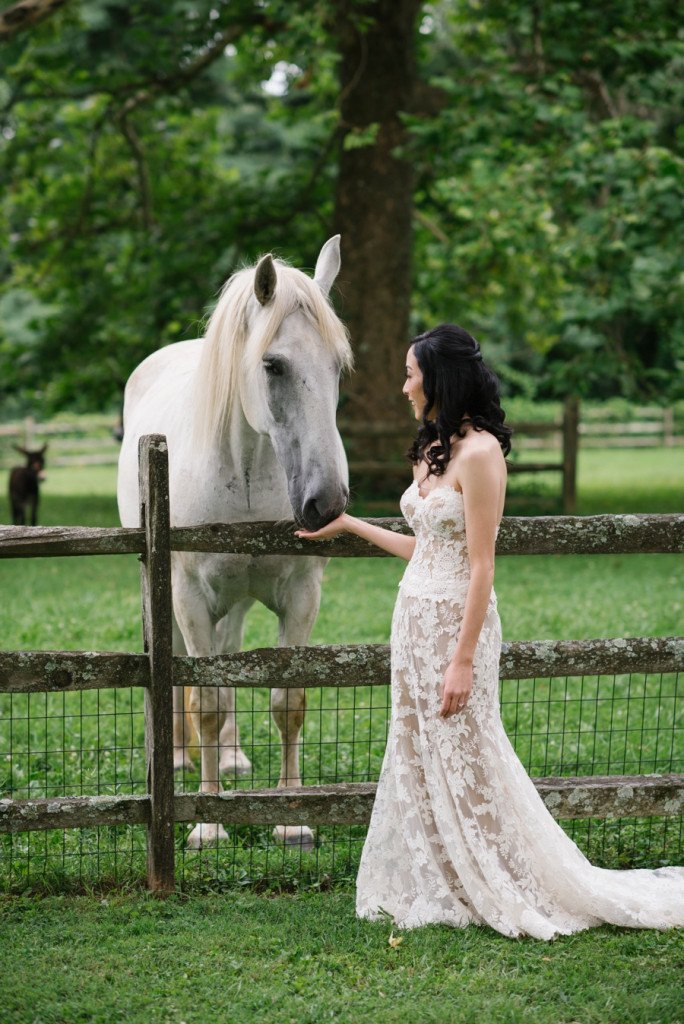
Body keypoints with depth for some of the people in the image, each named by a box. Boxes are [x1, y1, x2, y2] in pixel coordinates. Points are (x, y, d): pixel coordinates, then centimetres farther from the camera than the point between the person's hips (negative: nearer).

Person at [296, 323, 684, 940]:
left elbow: (481, 566, -18)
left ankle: (506, 892, 11)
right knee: (420, 759, 12)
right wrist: (347, 525, 27)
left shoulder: (479, 453, -16)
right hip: (416, 617, 9)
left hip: (456, 622, -9)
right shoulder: (434, 449, 12)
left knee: (463, 762, -1)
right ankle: (438, 888, 21)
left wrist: (463, 660, -20)